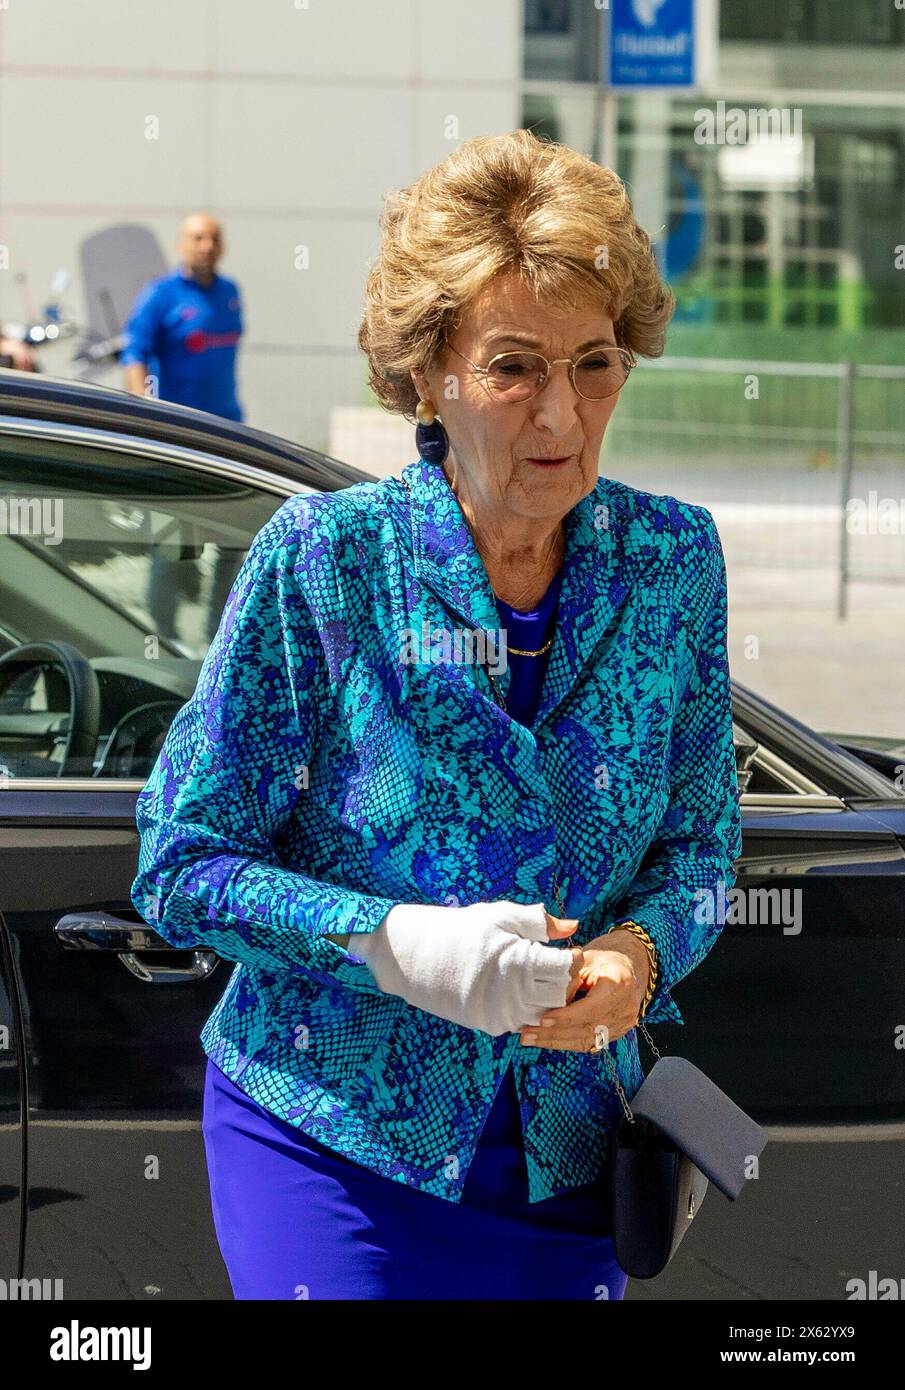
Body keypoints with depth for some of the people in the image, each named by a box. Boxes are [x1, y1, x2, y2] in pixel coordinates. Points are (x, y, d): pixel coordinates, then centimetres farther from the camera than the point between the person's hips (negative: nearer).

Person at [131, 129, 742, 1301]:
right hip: (330, 1144, -3)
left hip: (565, 1154, 4)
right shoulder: (322, 557, -12)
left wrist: (637, 954, -15)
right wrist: (393, 945, -23)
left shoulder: (673, 560, -1)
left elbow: (697, 848, 7)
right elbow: (181, 866, -9)